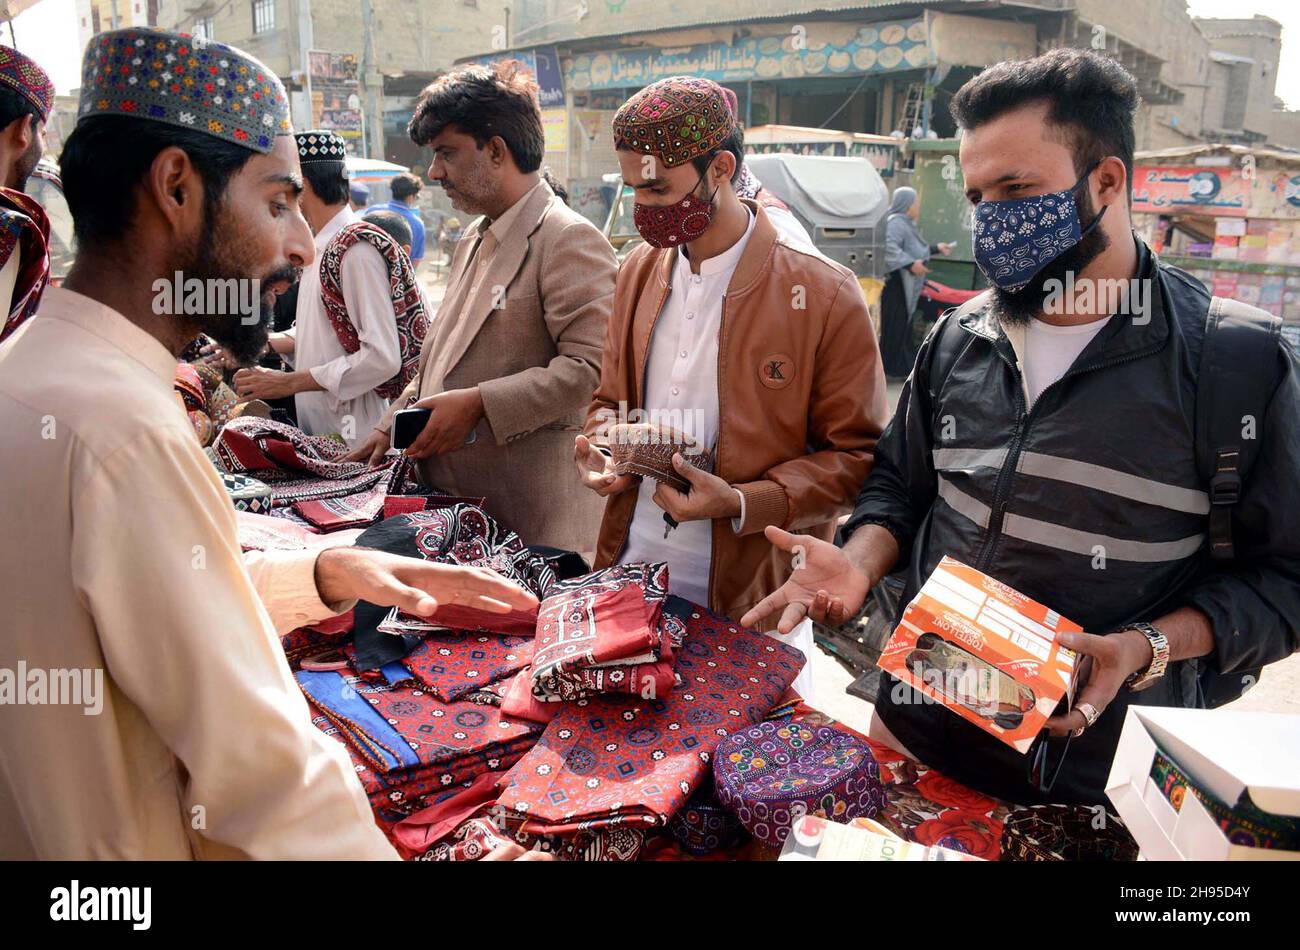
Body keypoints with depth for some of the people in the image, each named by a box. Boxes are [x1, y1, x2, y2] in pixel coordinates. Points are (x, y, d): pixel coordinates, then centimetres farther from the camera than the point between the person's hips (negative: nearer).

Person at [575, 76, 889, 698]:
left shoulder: (824, 296, -12)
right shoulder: (639, 270, 6)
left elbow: (857, 457, -10)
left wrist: (742, 503, -22)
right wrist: (599, 448, -5)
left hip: (752, 601, -4)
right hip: (633, 577, 5)